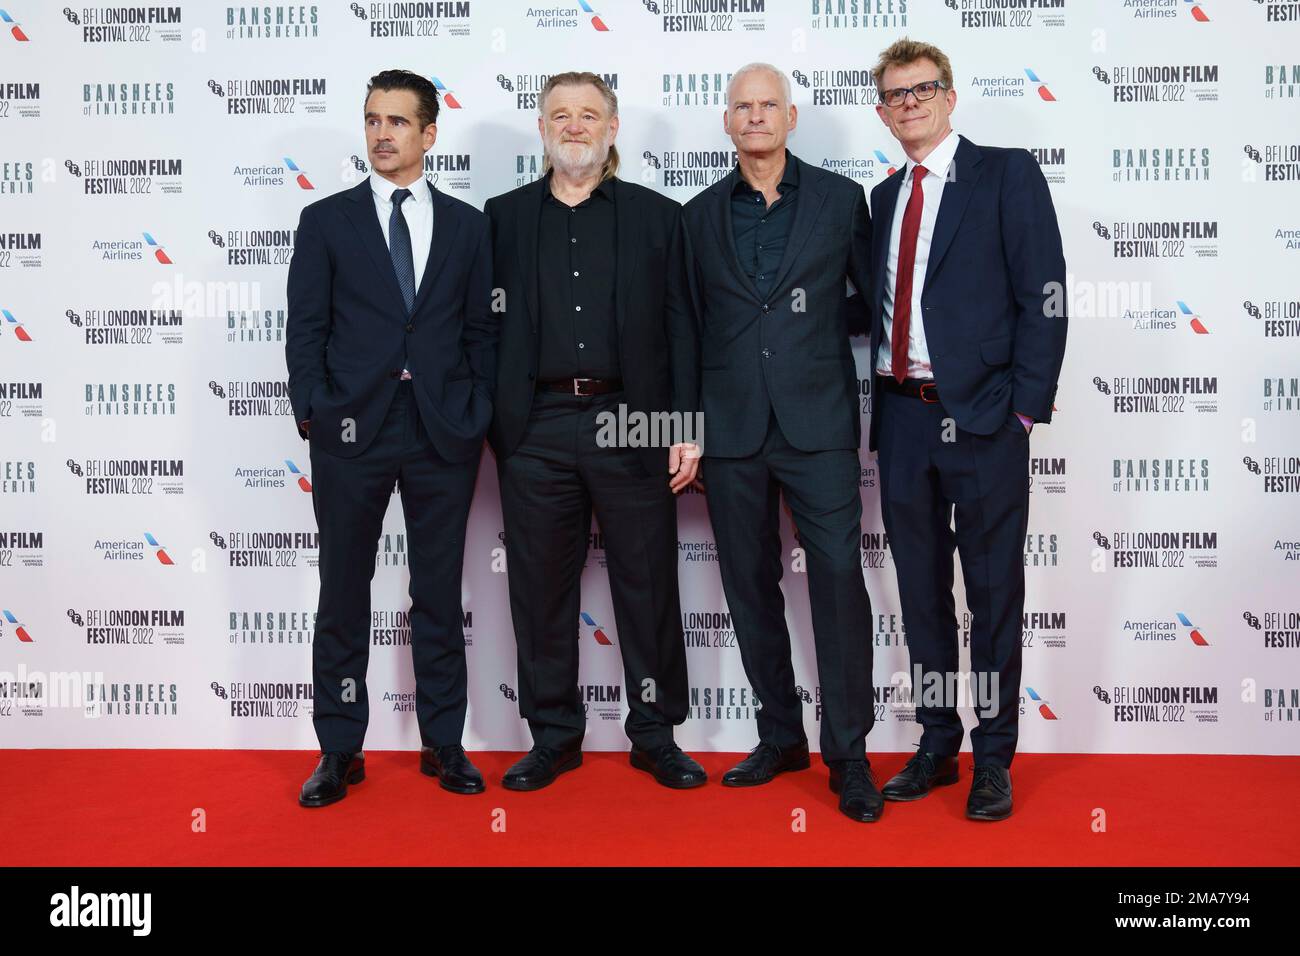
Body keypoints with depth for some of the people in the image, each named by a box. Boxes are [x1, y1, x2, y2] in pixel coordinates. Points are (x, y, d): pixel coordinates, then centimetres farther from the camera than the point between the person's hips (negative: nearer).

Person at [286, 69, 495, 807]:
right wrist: (313, 413, -7)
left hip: (443, 433, 1)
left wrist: (478, 412, 0)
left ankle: (444, 743, 19)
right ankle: (340, 752, 17)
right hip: (352, 431, -1)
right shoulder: (327, 221, 6)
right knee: (344, 595, 6)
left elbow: (482, 329, 9)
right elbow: (305, 329, 3)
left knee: (441, 594, 8)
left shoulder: (467, 225, 9)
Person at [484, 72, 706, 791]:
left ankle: (655, 735, 19)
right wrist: (490, 423, 1)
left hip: (631, 425, -1)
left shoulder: (656, 216, 9)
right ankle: (553, 737, 21)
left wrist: (686, 428, -3)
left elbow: (680, 327, 4)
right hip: (536, 431, 1)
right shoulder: (504, 217, 12)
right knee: (541, 590, 7)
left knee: (647, 587, 5)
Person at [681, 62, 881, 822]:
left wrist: (818, 324, 4)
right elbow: (691, 322, 13)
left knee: (839, 582, -7)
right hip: (733, 429, 3)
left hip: (818, 423, -2)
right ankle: (782, 736, 22)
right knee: (751, 588, 8)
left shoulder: (841, 199, 6)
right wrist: (687, 425, 8)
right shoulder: (700, 215, 11)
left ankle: (848, 754, 3)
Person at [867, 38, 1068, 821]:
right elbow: (879, 308, 14)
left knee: (994, 592, 4)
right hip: (903, 417, 5)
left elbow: (1042, 296, -7)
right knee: (922, 592, 12)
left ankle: (994, 759, 17)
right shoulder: (884, 197, 16)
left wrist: (1026, 406, -13)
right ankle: (937, 747, 25)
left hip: (982, 417, -5)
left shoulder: (1008, 175, -1)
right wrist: (877, 397, 3)